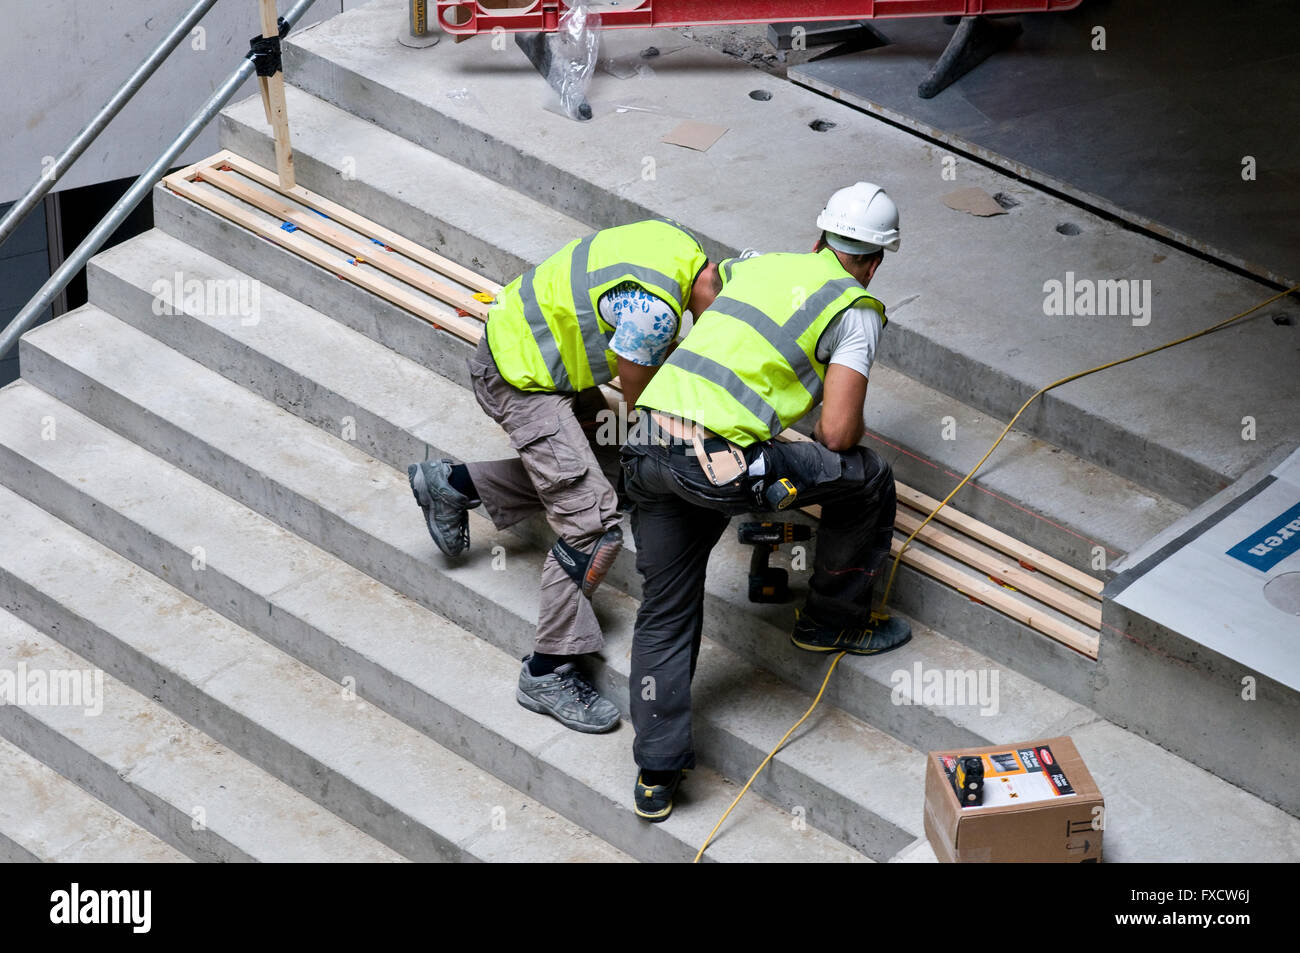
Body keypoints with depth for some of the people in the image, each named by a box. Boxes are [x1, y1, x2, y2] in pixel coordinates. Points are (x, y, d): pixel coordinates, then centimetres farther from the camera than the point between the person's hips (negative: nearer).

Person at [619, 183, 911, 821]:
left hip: (648, 449, 6)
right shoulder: (857, 310, 6)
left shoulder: (757, 265, 24)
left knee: (665, 615, 17)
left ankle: (656, 775, 14)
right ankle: (832, 622, 32)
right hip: (721, 466, -6)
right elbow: (840, 434, -3)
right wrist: (839, 434, 22)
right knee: (867, 479, 16)